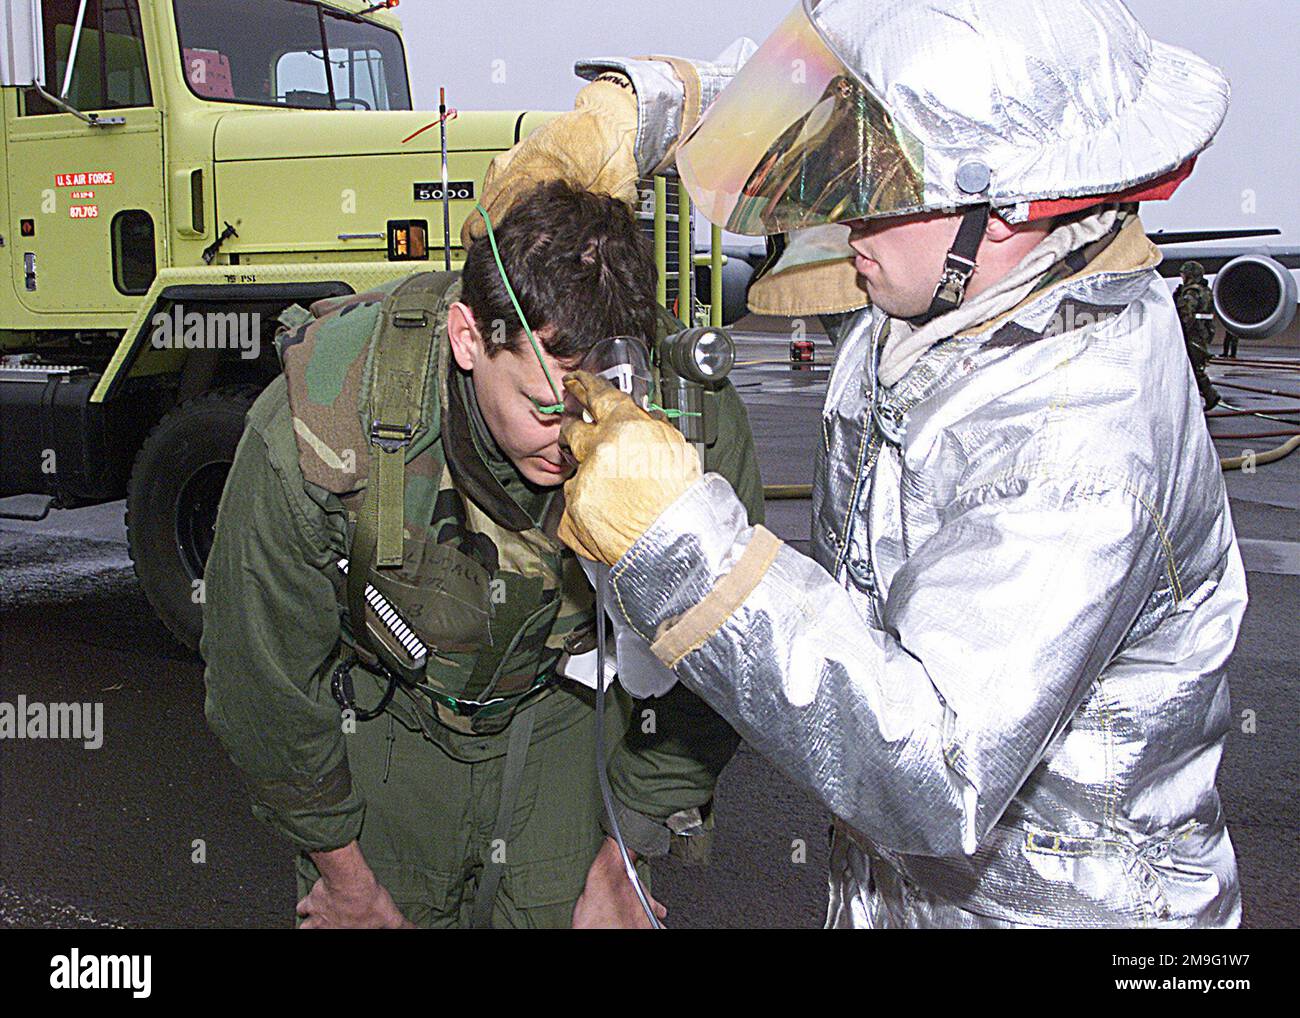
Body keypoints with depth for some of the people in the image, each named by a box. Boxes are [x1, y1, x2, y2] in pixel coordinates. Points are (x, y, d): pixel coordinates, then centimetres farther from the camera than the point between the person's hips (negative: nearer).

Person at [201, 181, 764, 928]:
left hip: (566, 708, 1)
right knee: (368, 902, 11)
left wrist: (617, 866, -4)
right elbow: (267, 681, -16)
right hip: (384, 718, 0)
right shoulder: (319, 432, -34)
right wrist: (346, 875, -3)